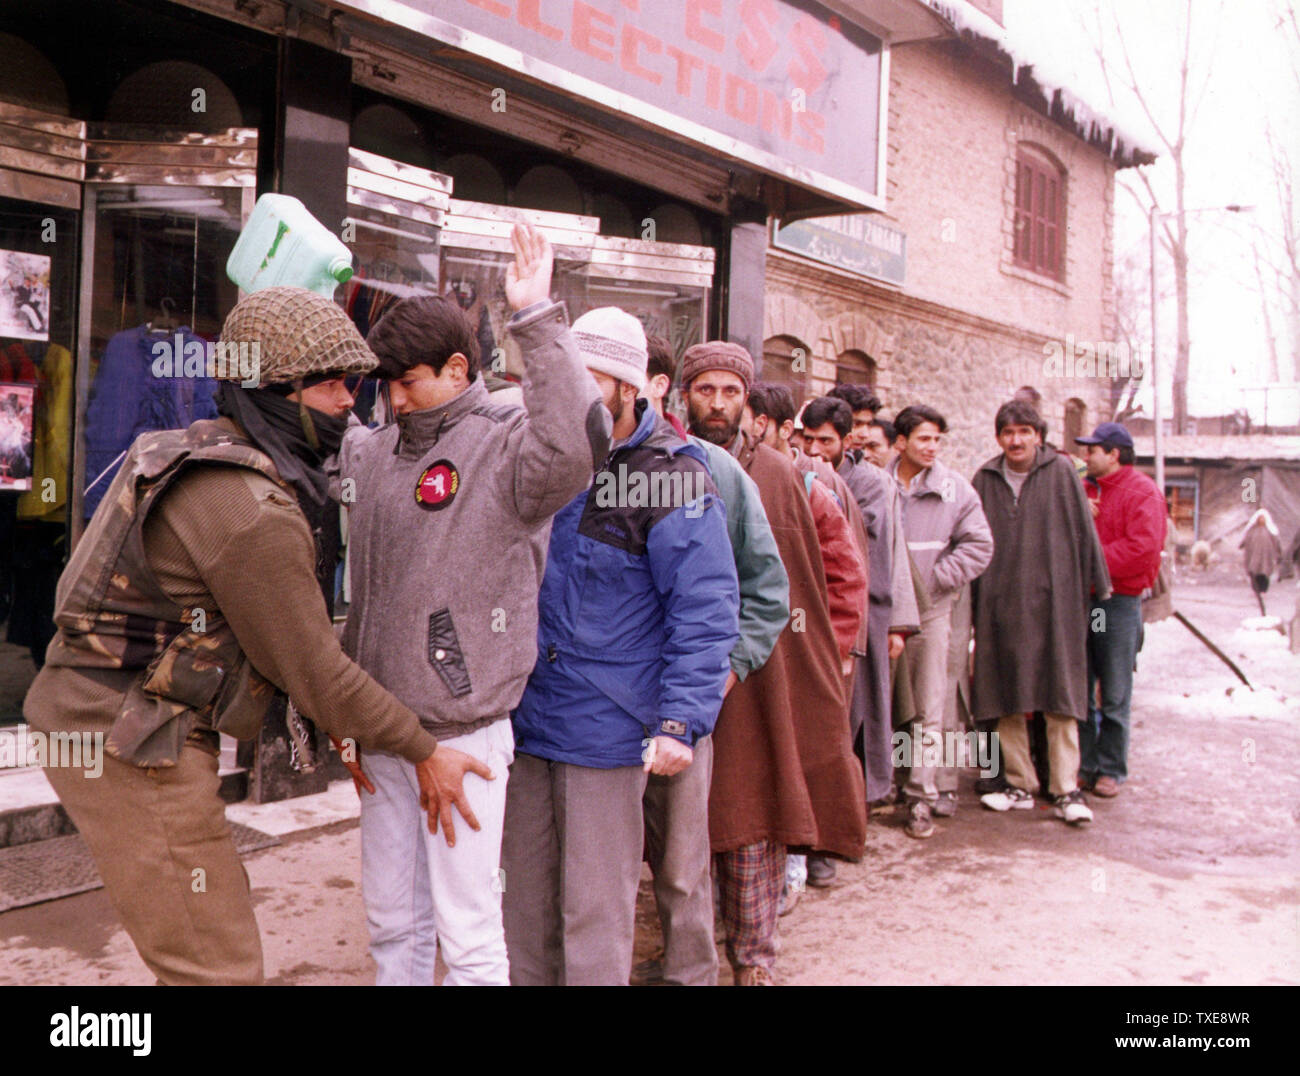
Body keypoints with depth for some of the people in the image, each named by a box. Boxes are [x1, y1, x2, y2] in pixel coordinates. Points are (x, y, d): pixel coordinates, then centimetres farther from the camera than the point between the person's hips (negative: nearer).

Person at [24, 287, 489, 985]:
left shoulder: (199, 452, 10)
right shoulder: (254, 513, -23)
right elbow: (315, 672, -17)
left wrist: (335, 728, 13)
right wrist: (424, 752, -5)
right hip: (131, 748, -11)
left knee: (213, 918, 24)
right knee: (219, 967, -2)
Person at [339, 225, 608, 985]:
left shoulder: (508, 447, -12)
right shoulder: (372, 452, 7)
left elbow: (579, 443, -34)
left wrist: (538, 318, -31)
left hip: (463, 735, -6)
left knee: (468, 932, 5)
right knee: (393, 922, 20)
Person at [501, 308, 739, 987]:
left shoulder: (672, 479, -10)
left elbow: (705, 611, -12)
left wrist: (681, 722, -19)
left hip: (606, 732, -5)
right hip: (526, 721, 6)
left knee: (594, 910, 7)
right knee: (525, 896, 17)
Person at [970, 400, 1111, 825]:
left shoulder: (1061, 471, 0)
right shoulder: (985, 479, 6)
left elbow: (1083, 531, 3)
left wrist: (1097, 584, 5)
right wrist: (973, 605, 7)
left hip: (1052, 601, -2)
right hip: (999, 604, 3)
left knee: (1060, 697, -1)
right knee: (1005, 700, 7)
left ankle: (1066, 789, 6)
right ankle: (1020, 785, 18)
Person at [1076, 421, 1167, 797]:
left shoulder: (1143, 492, -5)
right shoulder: (1085, 489, 15)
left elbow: (1143, 547, -17)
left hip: (1119, 601, -6)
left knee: (1114, 695, 2)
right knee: (1078, 689, 8)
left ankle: (1110, 770, 11)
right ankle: (1083, 765, 17)